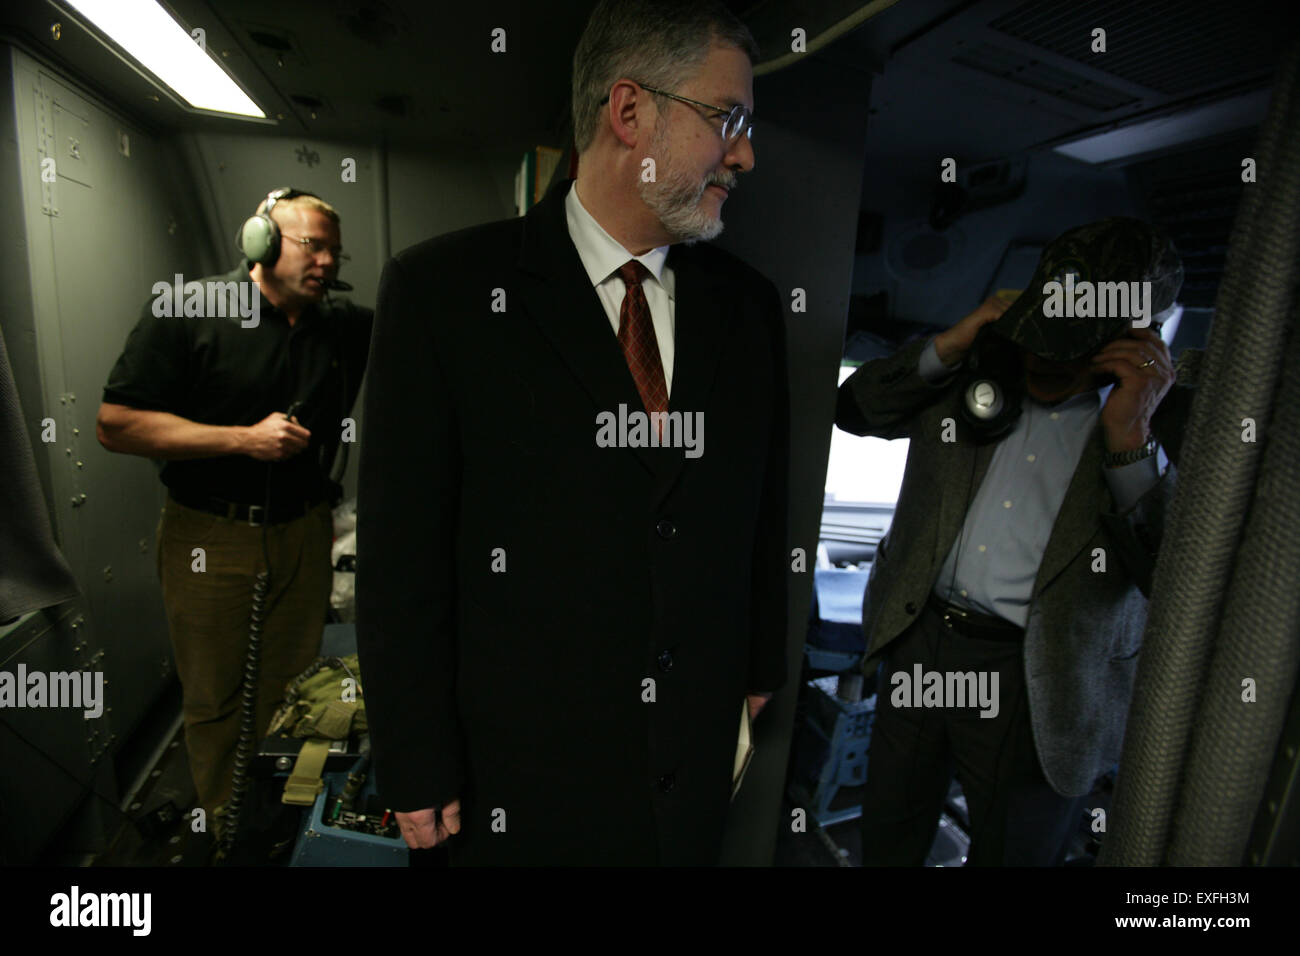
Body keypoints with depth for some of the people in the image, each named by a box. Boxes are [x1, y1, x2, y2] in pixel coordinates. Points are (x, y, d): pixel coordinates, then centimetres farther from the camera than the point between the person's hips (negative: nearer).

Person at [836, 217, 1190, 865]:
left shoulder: (1170, 418, -7)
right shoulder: (978, 367, 2)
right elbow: (854, 409, 3)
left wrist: (1132, 440, -24)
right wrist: (945, 348, -11)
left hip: (1038, 682, -2)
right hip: (918, 640, 3)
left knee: (1011, 851, 20)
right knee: (887, 837, 23)